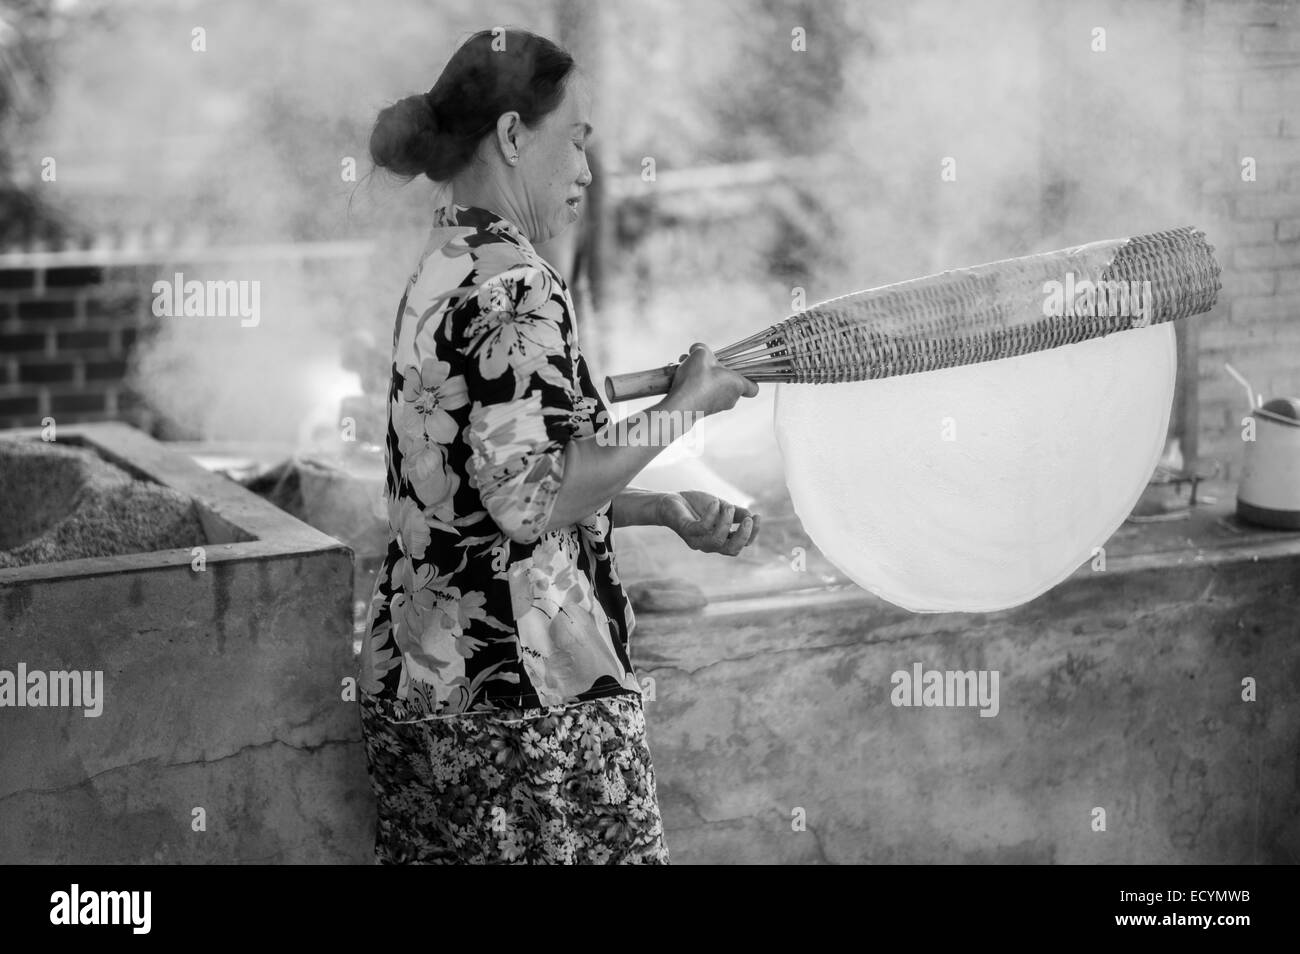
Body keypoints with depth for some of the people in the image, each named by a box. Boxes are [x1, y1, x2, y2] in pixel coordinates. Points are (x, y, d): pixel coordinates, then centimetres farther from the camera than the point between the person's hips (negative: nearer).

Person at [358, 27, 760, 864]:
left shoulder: (444, 269, 13)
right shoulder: (515, 284, -15)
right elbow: (531, 498, -22)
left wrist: (668, 510, 17)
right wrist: (683, 409, -12)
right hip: (525, 695, -9)